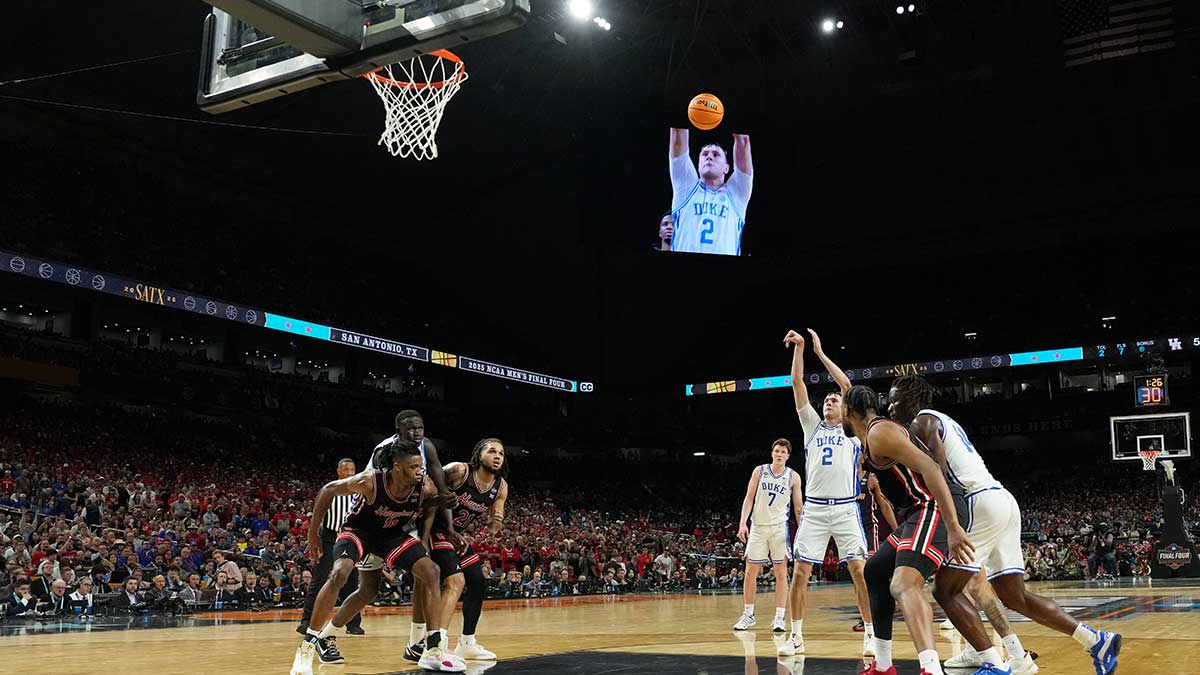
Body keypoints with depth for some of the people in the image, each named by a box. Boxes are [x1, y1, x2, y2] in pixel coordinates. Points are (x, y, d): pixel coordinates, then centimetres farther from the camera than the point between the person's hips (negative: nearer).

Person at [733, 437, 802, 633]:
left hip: (779, 527, -1)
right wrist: (742, 523, -8)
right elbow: (749, 498, 2)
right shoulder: (759, 471, 1)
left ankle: (780, 617, 0)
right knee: (750, 572, 4)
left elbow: (798, 507, 5)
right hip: (757, 527, 1)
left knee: (781, 572, -3)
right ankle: (748, 615, 15)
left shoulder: (793, 477, 0)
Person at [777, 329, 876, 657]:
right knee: (799, 573, -2)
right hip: (814, 509, 2)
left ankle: (871, 634, 5)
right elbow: (797, 383, 9)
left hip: (846, 509, -2)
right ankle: (797, 637, 8)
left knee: (860, 572, -7)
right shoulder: (812, 426, 16)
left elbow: (847, 385, -1)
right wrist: (799, 347, 2)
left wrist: (821, 352, 0)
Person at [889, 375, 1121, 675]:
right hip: (1003, 501, 10)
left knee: (945, 589, -4)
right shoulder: (944, 420, 27)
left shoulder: (921, 422, -2)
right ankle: (1098, 641, 11)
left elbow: (939, 472, -16)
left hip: (981, 504, -10)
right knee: (1014, 595, 13)